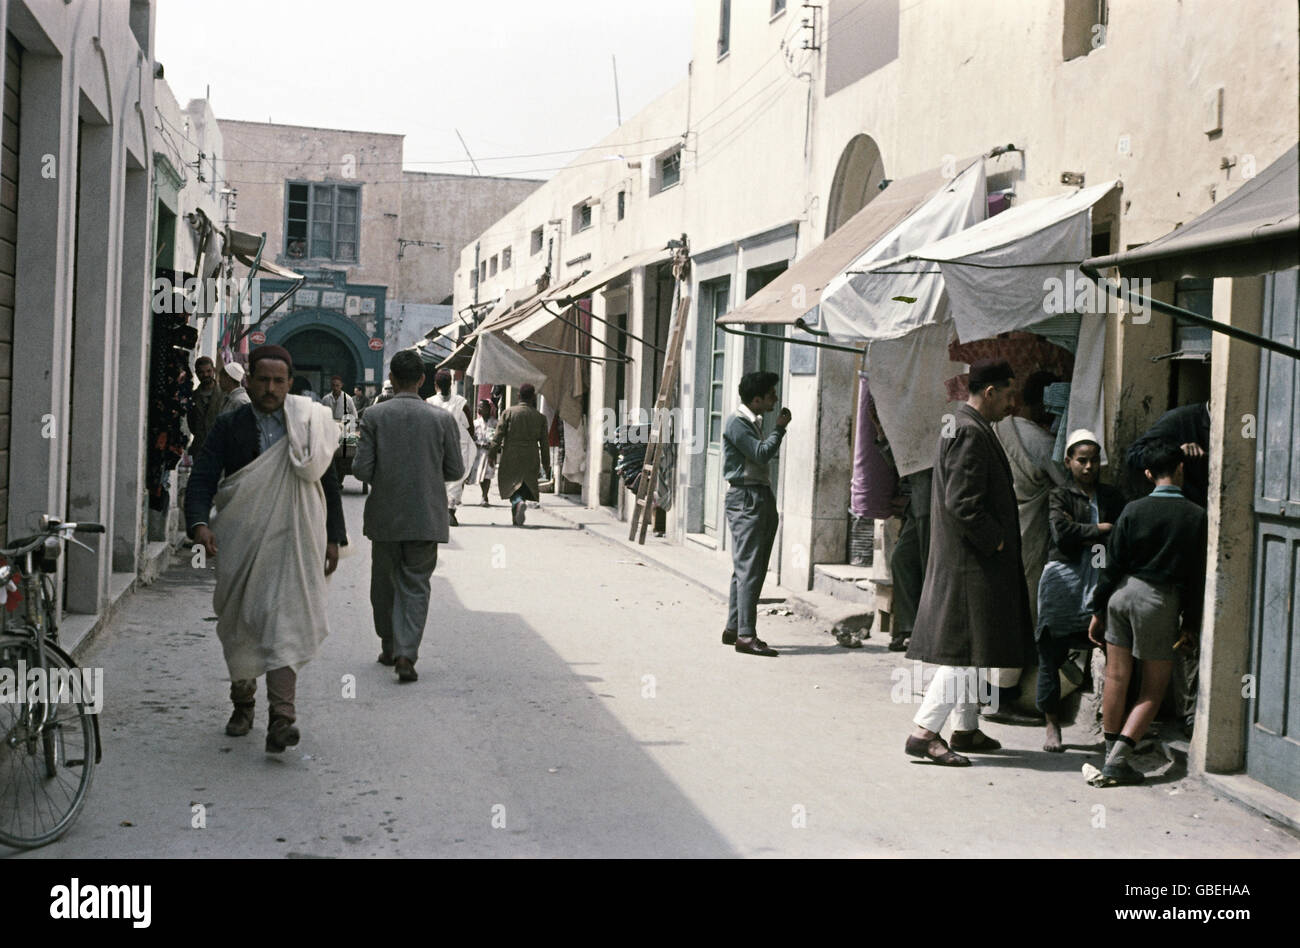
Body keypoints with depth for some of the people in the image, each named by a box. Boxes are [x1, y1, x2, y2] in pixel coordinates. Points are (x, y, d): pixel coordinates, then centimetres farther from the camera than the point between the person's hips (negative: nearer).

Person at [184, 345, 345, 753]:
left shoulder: (308, 426, 2)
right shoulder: (229, 427, 2)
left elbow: (328, 484, 9)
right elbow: (202, 480, -6)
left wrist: (332, 538, 7)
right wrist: (199, 524, -24)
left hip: (290, 541, -2)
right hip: (241, 543, 2)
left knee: (284, 620, -14)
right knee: (239, 625, 14)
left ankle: (281, 718, -18)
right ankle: (242, 704, 35)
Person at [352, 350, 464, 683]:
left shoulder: (374, 416, -7)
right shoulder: (441, 419, -5)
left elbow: (361, 470, -9)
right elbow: (455, 471, 0)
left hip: (385, 517, 0)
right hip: (426, 518, 0)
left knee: (383, 584, 18)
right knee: (415, 586, 5)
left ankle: (389, 648, 30)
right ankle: (406, 654, -8)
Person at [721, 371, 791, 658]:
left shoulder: (754, 422, 20)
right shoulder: (737, 423, -11)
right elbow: (762, 454, -19)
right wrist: (780, 428, -8)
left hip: (760, 497, 10)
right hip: (745, 497, -10)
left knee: (747, 568, 11)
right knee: (748, 568, -13)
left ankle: (733, 629, 17)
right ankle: (745, 635, -15)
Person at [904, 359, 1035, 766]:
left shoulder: (962, 426, 16)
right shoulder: (970, 433, -17)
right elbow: (963, 503, -24)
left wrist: (998, 539, 16)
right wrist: (996, 541, -13)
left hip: (970, 560, 11)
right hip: (971, 562, -11)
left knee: (971, 651, 16)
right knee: (966, 648, -9)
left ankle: (966, 728, 25)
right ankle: (924, 732, -7)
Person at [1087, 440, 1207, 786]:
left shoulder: (1133, 510, 0)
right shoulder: (1196, 517, -4)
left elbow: (1112, 566, 1)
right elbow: (1196, 575, -2)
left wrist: (1098, 611, 8)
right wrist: (1190, 624, 6)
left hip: (1123, 592, 3)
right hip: (1161, 601, -3)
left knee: (1116, 679, 12)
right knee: (1153, 690, 6)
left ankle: (1111, 754, 20)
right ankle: (1118, 759, -5)